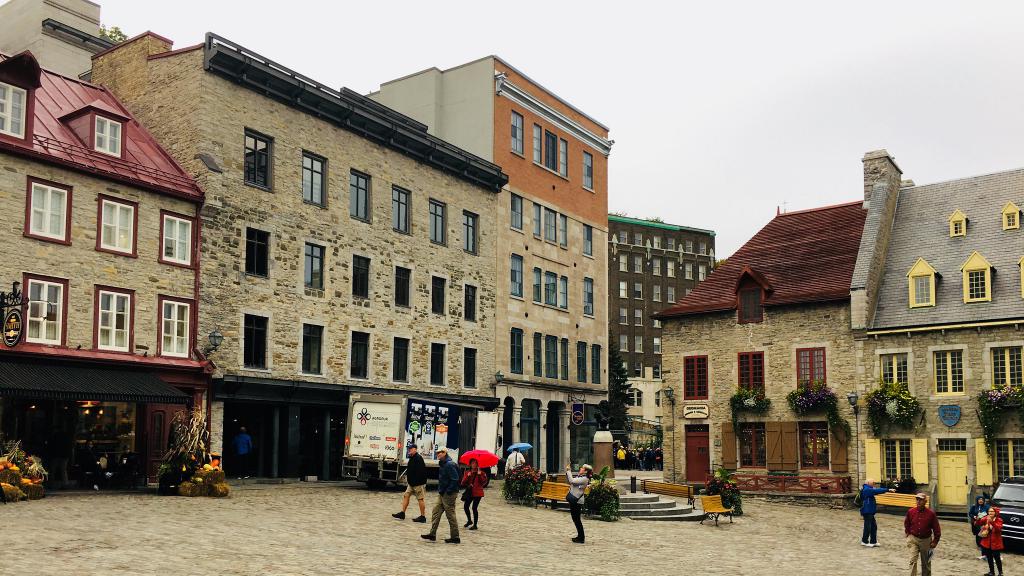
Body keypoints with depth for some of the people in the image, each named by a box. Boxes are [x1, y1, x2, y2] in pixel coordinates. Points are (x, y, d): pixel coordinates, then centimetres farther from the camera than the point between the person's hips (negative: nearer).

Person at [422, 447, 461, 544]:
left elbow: (455, 480, -23)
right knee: (436, 512, 10)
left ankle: (455, 537, 4)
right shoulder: (443, 464, 13)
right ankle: (432, 534, 15)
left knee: (451, 515, -3)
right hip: (442, 493, 10)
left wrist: (448, 491, -21)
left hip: (449, 495, -10)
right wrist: (441, 490, 14)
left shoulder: (450, 465, -19)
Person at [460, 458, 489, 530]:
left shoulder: (481, 473, 0)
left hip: (477, 493, -4)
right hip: (469, 492, 4)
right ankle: (469, 521, 26)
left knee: (474, 508, -8)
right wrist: (467, 476, -12)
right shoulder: (467, 472, 9)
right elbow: (462, 483, 1)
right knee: (466, 506, 1)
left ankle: (475, 525, 3)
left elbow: (484, 482, -12)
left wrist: (480, 475, -19)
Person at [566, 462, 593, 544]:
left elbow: (572, 481, -25)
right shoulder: (579, 476, 12)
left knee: (577, 519, -3)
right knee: (575, 519, 15)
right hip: (573, 500, 9)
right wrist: (567, 472, 8)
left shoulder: (584, 479, -17)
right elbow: (570, 481, 18)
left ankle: (581, 538, 6)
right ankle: (580, 536, 26)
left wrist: (568, 471, -15)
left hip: (577, 501, -9)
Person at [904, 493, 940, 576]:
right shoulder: (910, 512, -7)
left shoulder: (931, 514, -11)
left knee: (926, 563, 15)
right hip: (913, 539, 0)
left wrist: (935, 541, -4)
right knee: (913, 561, -12)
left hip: (926, 540, 0)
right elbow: (906, 524, 12)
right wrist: (908, 533, 9)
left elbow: (936, 529, -3)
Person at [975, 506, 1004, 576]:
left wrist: (991, 522, -43)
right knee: (989, 558, 13)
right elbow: (976, 524, -7)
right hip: (987, 542, 4)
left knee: (997, 558, -1)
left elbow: (999, 528, -29)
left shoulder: (999, 520, -10)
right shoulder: (985, 518, 0)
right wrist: (978, 519, -29)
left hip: (995, 543, -4)